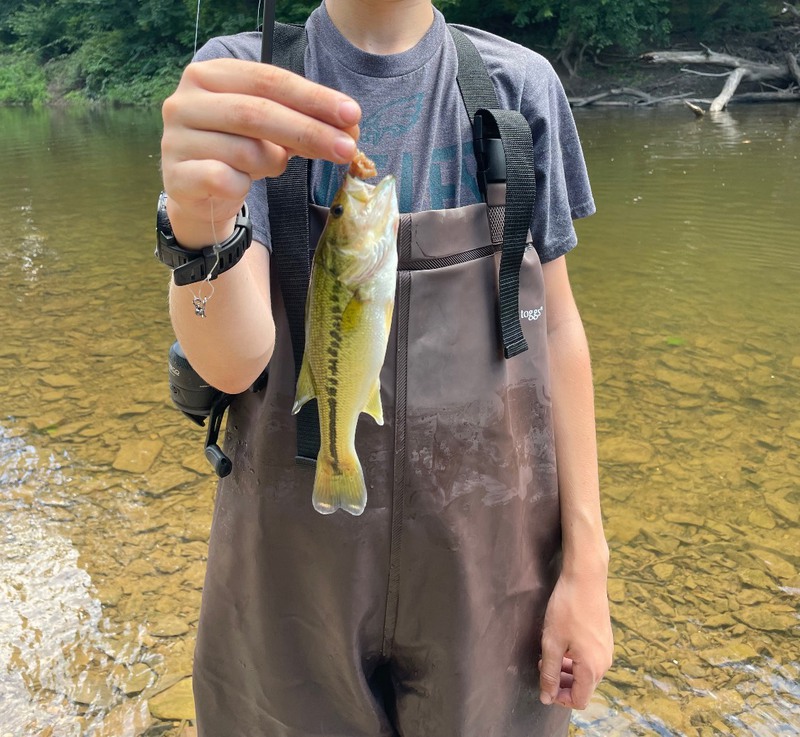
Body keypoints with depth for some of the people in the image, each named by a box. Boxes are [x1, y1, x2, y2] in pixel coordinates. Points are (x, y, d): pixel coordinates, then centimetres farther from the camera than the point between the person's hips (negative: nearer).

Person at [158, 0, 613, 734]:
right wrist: (201, 227, -39)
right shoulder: (237, 79, -7)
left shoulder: (520, 84, -3)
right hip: (297, 556, 0)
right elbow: (232, 359, -17)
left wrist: (586, 561, -2)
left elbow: (555, 325, -1)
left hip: (489, 551, 1)